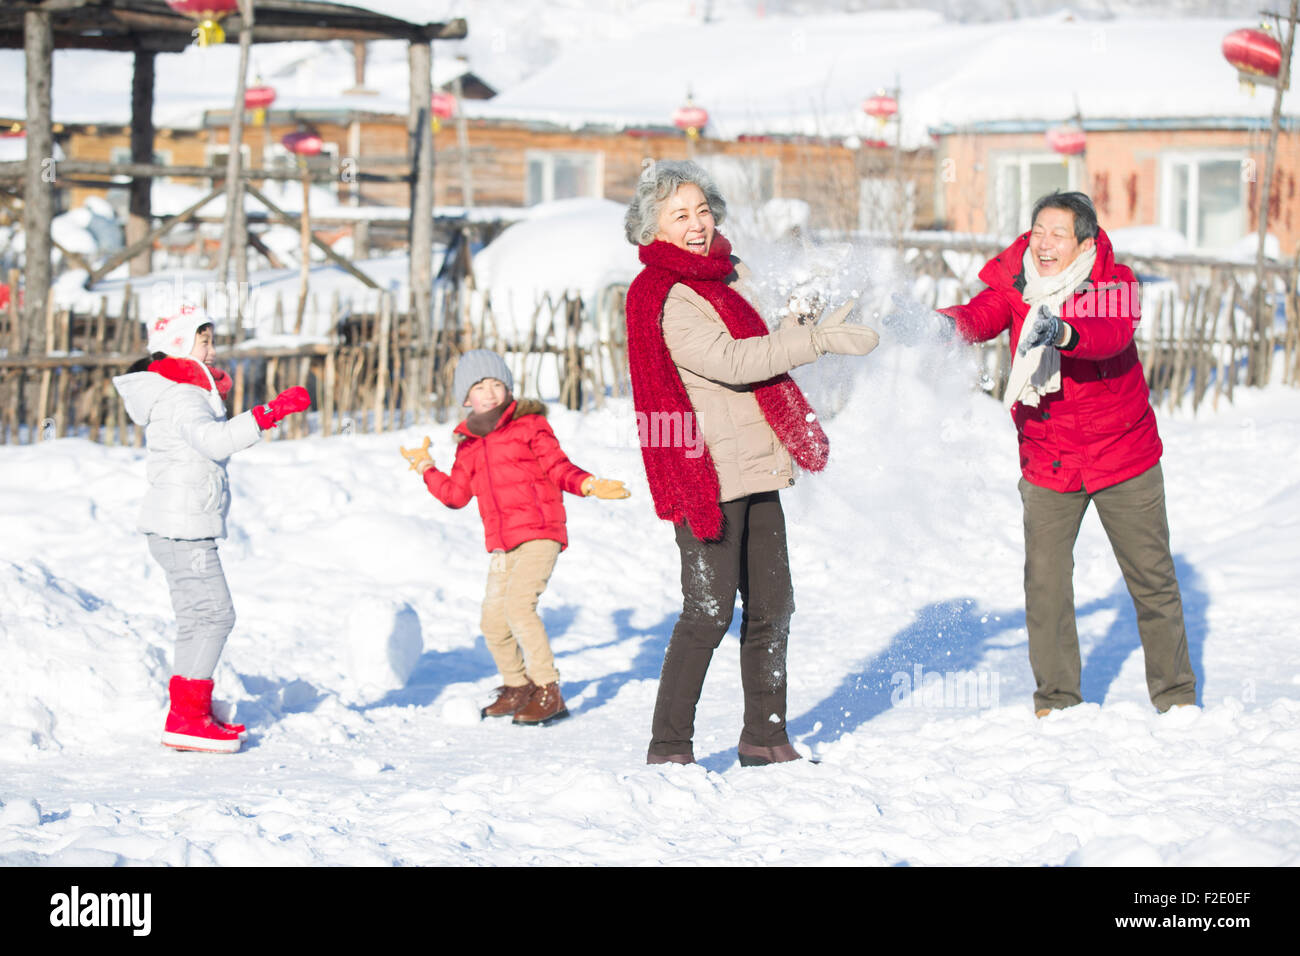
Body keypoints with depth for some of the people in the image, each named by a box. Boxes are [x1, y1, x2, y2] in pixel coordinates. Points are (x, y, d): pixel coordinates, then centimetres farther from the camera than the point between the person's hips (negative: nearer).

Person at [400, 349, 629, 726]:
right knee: (493, 620, 3)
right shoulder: (469, 446, 17)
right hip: (503, 545, 6)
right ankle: (517, 688, 26)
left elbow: (558, 466, -4)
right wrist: (426, 469, 18)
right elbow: (456, 494, 19)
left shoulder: (529, 425, 1)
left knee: (518, 604, -23)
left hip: (539, 535, -6)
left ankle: (549, 692, -18)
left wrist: (586, 484, -21)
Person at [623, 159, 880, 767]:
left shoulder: (726, 275, 15)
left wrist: (796, 326, 9)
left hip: (754, 467, 9)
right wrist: (817, 339, -27)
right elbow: (730, 362, -25)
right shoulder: (661, 298, -14)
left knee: (771, 608, 12)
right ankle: (669, 748, -2)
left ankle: (765, 738, 22)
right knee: (709, 613, -10)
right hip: (704, 474, -9)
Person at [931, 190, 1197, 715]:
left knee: (1152, 579, 7)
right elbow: (982, 316, -21)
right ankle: (1056, 699, 9)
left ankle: (1176, 696, 22)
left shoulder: (1114, 282, -13)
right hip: (1047, 462, 1)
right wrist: (950, 324, -44)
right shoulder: (1016, 283, -5)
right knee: (1045, 583, -5)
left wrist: (1063, 333, -52)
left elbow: (1114, 334, -32)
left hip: (1123, 454, -1)